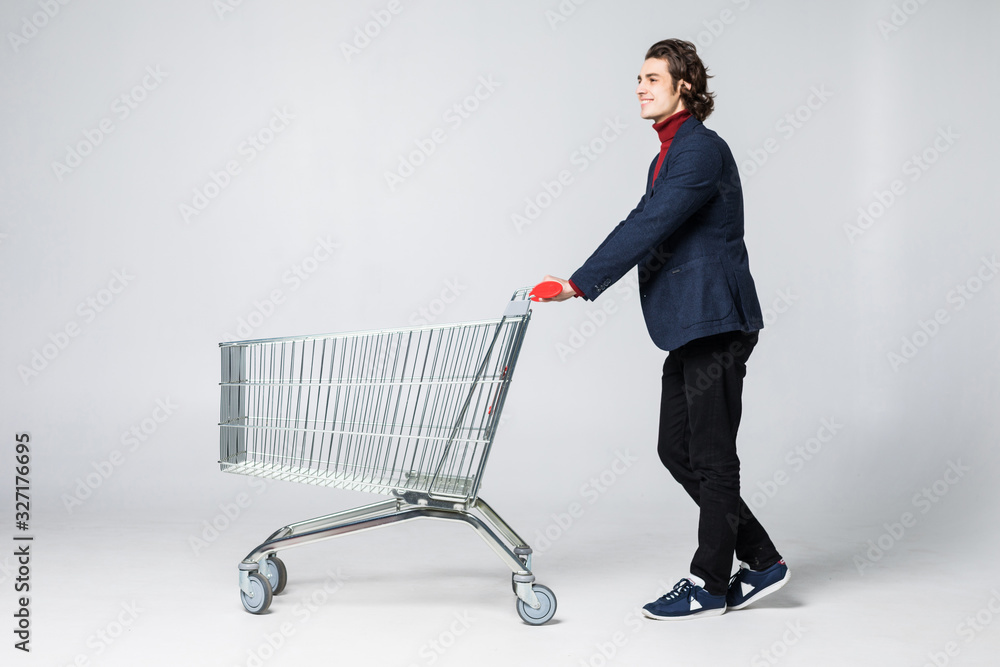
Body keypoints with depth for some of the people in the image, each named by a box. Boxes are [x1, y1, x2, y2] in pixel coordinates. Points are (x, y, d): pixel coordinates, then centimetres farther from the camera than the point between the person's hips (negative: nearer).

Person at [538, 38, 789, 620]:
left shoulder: (701, 150, -13)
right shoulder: (672, 154, 18)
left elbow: (648, 228, -21)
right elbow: (642, 228, 20)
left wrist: (580, 285, -21)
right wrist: (578, 282, 11)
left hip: (716, 324, -10)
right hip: (689, 328, 10)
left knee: (711, 457, -1)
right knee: (677, 449, 12)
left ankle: (710, 584, 12)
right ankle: (761, 561, 21)